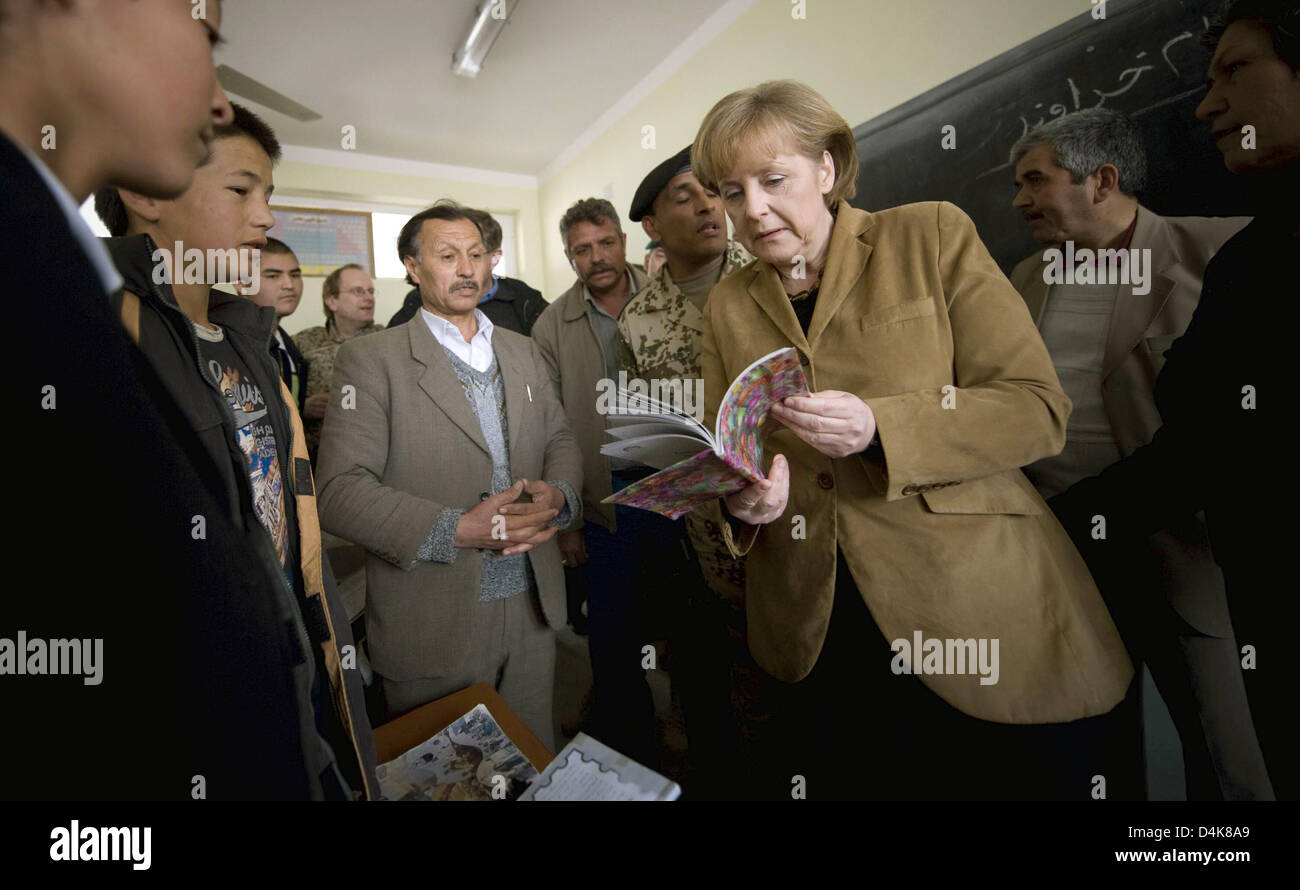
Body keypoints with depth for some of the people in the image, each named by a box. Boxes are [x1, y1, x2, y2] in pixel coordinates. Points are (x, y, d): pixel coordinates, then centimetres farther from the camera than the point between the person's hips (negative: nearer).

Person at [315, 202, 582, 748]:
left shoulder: (522, 351, 10)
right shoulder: (370, 360, -7)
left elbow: (560, 440, 11)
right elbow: (339, 493, -14)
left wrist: (557, 493, -12)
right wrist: (457, 529, -26)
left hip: (532, 607, 5)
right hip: (433, 620, -4)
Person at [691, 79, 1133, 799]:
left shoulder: (932, 235, -1)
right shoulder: (726, 304, 8)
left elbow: (1038, 407, -7)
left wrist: (879, 427, -22)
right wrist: (739, 502, -14)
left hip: (982, 605, -2)